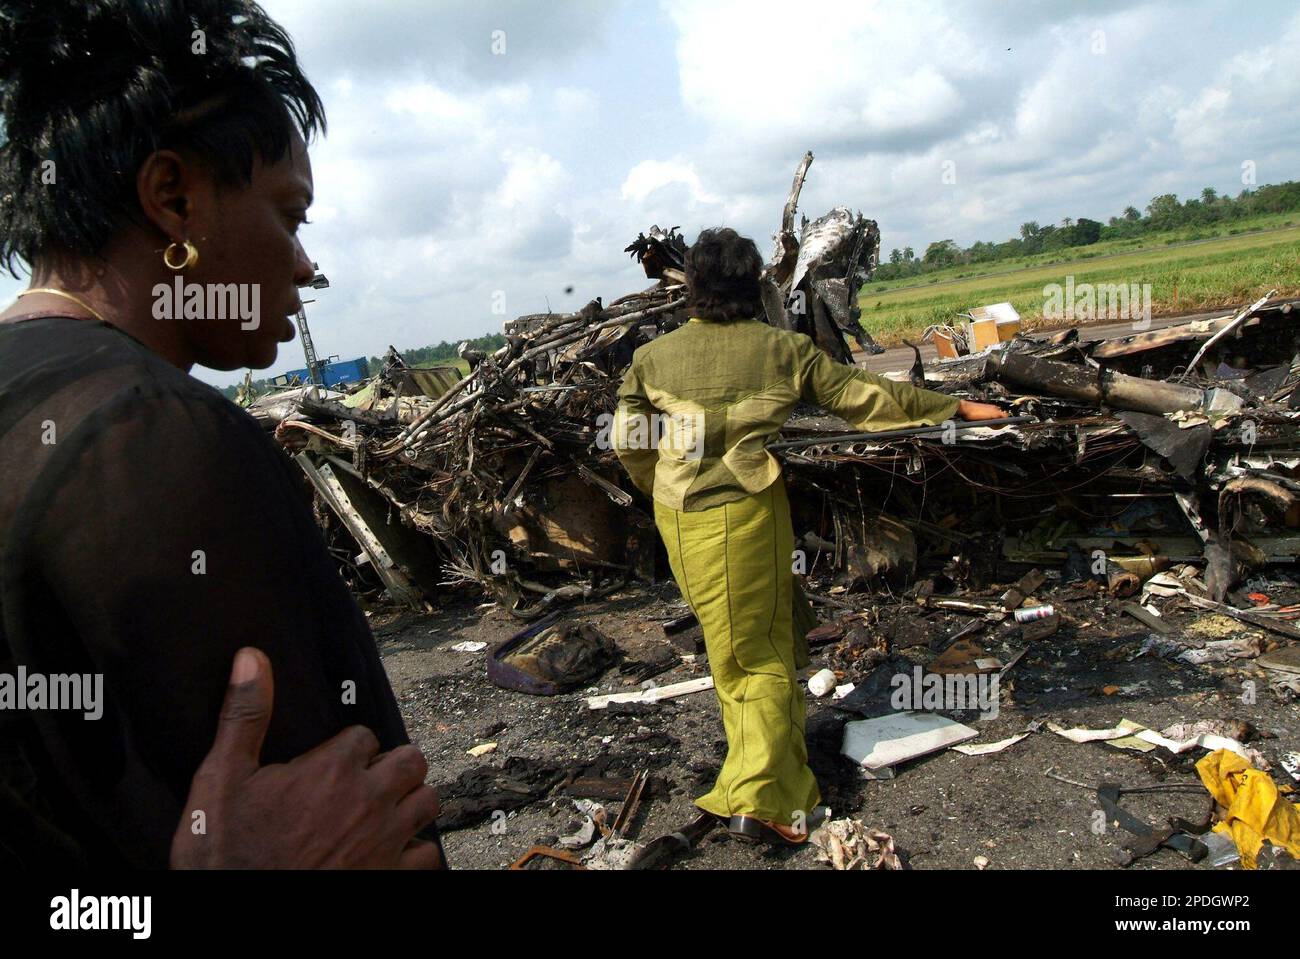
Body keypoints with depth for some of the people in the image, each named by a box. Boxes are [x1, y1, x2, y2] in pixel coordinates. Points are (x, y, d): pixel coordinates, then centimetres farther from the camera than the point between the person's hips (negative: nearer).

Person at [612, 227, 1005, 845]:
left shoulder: (653, 356, 1)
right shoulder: (781, 350, -4)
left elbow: (629, 441, 4)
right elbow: (864, 394, 1)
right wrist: (953, 407, 12)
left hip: (679, 520, 3)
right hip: (747, 515, -3)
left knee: (733, 646, 18)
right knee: (761, 650, 6)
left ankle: (762, 764, 35)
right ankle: (759, 798, 0)